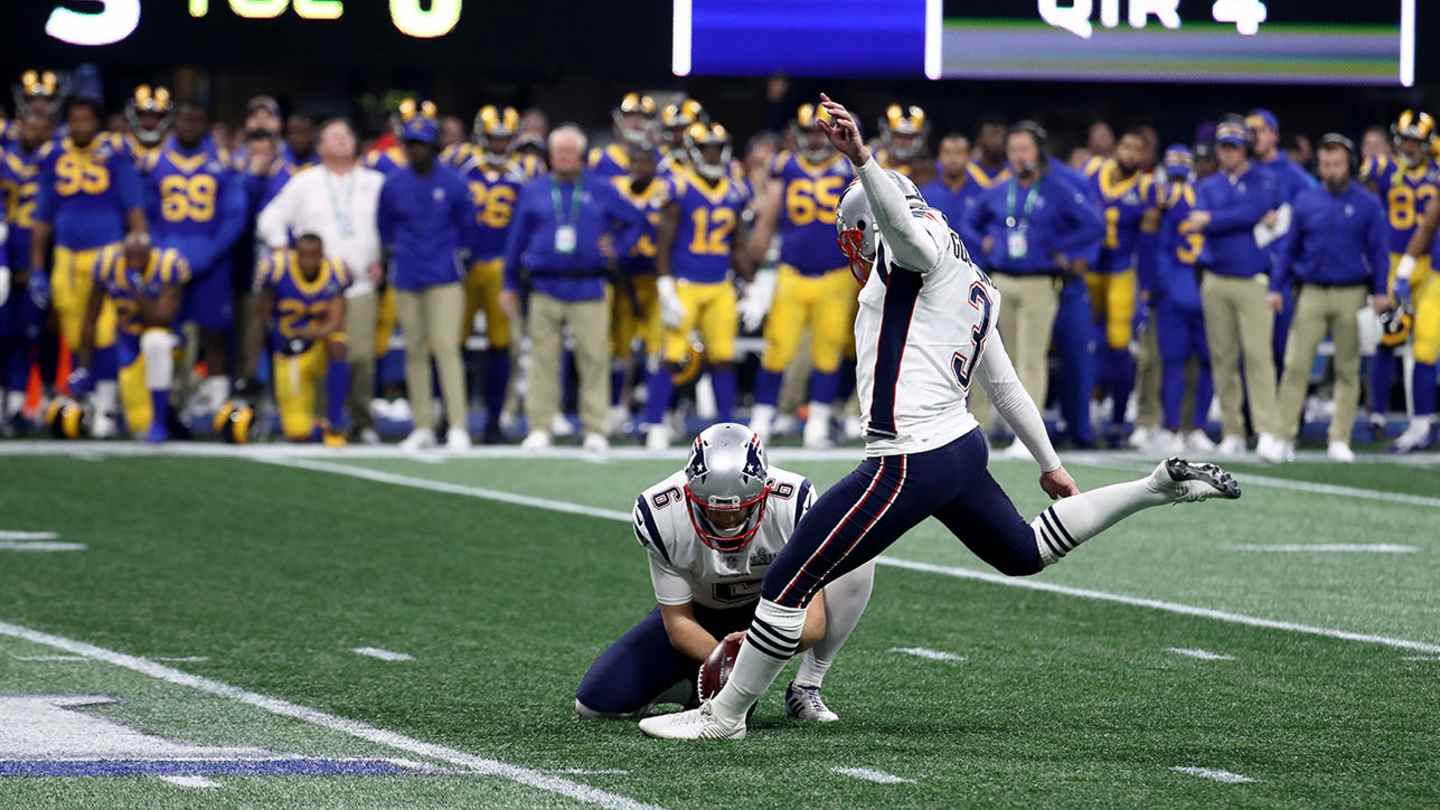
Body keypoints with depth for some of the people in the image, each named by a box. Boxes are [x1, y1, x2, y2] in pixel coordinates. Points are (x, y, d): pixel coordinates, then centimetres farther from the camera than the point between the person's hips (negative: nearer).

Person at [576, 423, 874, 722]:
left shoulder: (793, 503, -32)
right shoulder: (661, 517, -30)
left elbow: (813, 621, -31)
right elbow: (678, 621, -21)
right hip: (700, 612, 0)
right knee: (595, 703, -15)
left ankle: (806, 687, -12)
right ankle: (695, 685, 14)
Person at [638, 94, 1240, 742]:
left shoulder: (920, 248, -3)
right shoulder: (971, 287, 23)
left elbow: (897, 214, -29)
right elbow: (1005, 385, 29)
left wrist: (860, 159, -47)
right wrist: (1050, 464, 36)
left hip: (911, 463, -10)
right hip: (961, 447, 10)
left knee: (790, 583, -5)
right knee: (1025, 553, 32)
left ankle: (726, 714, -1)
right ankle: (1159, 487, 26)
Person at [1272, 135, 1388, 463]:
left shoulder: (1367, 204, 1)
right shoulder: (1305, 201, 6)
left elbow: (1378, 251, 1)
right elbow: (1290, 248, 10)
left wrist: (1380, 292, -7)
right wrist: (1276, 287, 4)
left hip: (1351, 294, -1)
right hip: (1311, 293, 1)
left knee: (1348, 370, 3)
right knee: (1295, 365, -6)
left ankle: (1340, 439, 9)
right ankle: (1284, 436, -3)